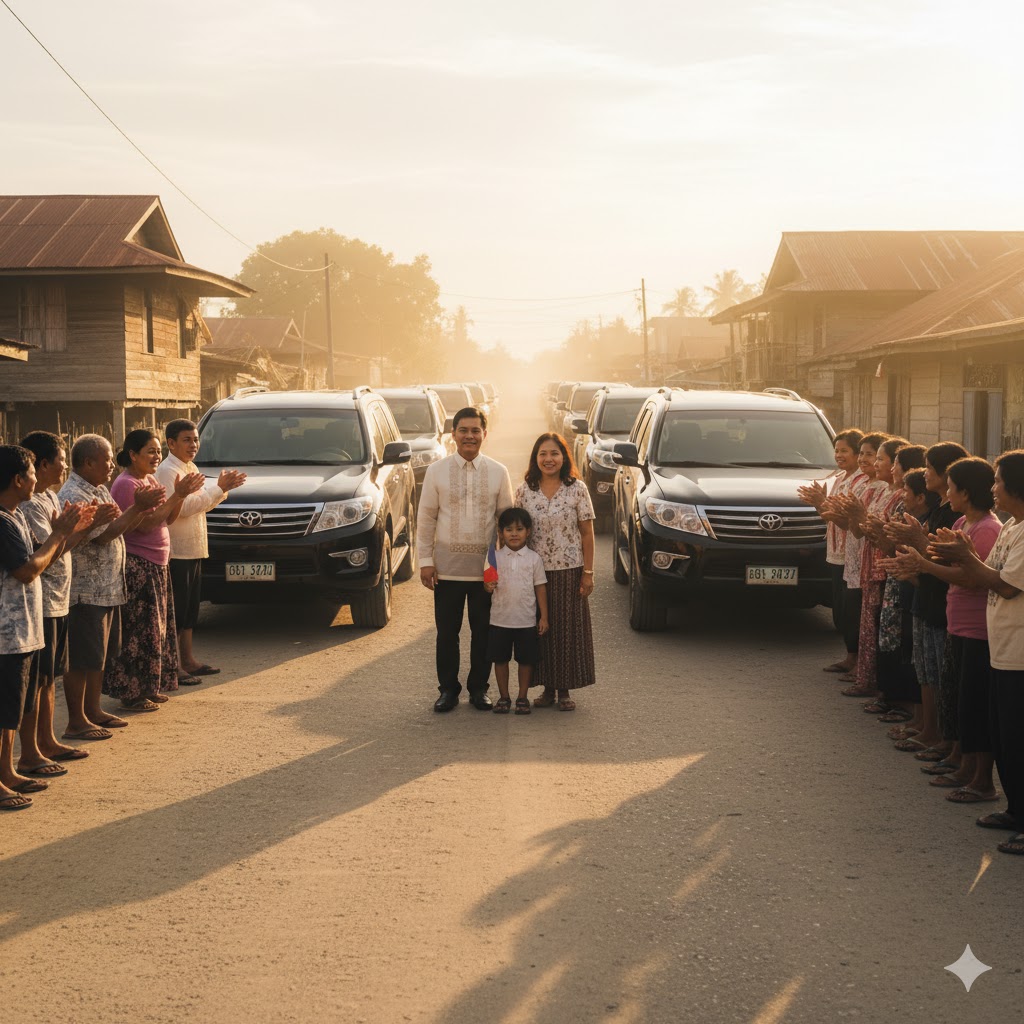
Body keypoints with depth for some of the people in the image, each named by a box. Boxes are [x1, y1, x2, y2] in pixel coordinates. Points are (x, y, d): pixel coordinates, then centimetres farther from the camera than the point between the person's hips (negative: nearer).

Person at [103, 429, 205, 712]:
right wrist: (177, 495, -22)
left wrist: (181, 493, -4)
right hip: (136, 567, -10)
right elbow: (145, 525, -23)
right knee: (139, 631, -7)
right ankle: (131, 693, 0)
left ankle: (148, 688, 21)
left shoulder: (149, 480, 13)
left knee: (155, 629, 13)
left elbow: (168, 519, 13)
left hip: (155, 566, 10)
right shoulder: (127, 484, -15)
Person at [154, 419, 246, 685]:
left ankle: (188, 659, 23)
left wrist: (223, 487, 1)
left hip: (193, 550, 10)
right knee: (176, 610, -6)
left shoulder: (190, 468, 16)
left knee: (190, 609, 15)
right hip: (176, 551, -10)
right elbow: (184, 507, -24)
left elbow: (203, 503, 18)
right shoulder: (167, 471, -14)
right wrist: (219, 488, -21)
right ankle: (173, 666, -2)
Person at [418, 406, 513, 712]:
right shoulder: (437, 471, 1)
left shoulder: (498, 472, 3)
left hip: (487, 568, 0)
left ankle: (479, 688, 20)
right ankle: (448, 689, 18)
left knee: (483, 631, 7)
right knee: (447, 632, 6)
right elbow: (426, 518, 3)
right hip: (447, 567, 0)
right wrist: (425, 560, -2)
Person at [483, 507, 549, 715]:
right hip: (500, 620, 1)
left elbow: (540, 588, 2)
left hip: (526, 621, -1)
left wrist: (544, 616, 0)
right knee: (500, 659, 8)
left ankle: (523, 697, 18)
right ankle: (503, 697, 20)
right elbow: (488, 584, 8)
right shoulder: (496, 557, 1)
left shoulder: (534, 559, -1)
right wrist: (488, 587, -17)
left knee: (526, 660, 6)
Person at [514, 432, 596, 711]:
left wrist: (588, 573, -5)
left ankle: (564, 690, 13)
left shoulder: (577, 490, -4)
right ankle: (547, 688, 17)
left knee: (568, 628, 3)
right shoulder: (525, 491, 2)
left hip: (569, 571, -2)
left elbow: (587, 534, -1)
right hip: (535, 572, 2)